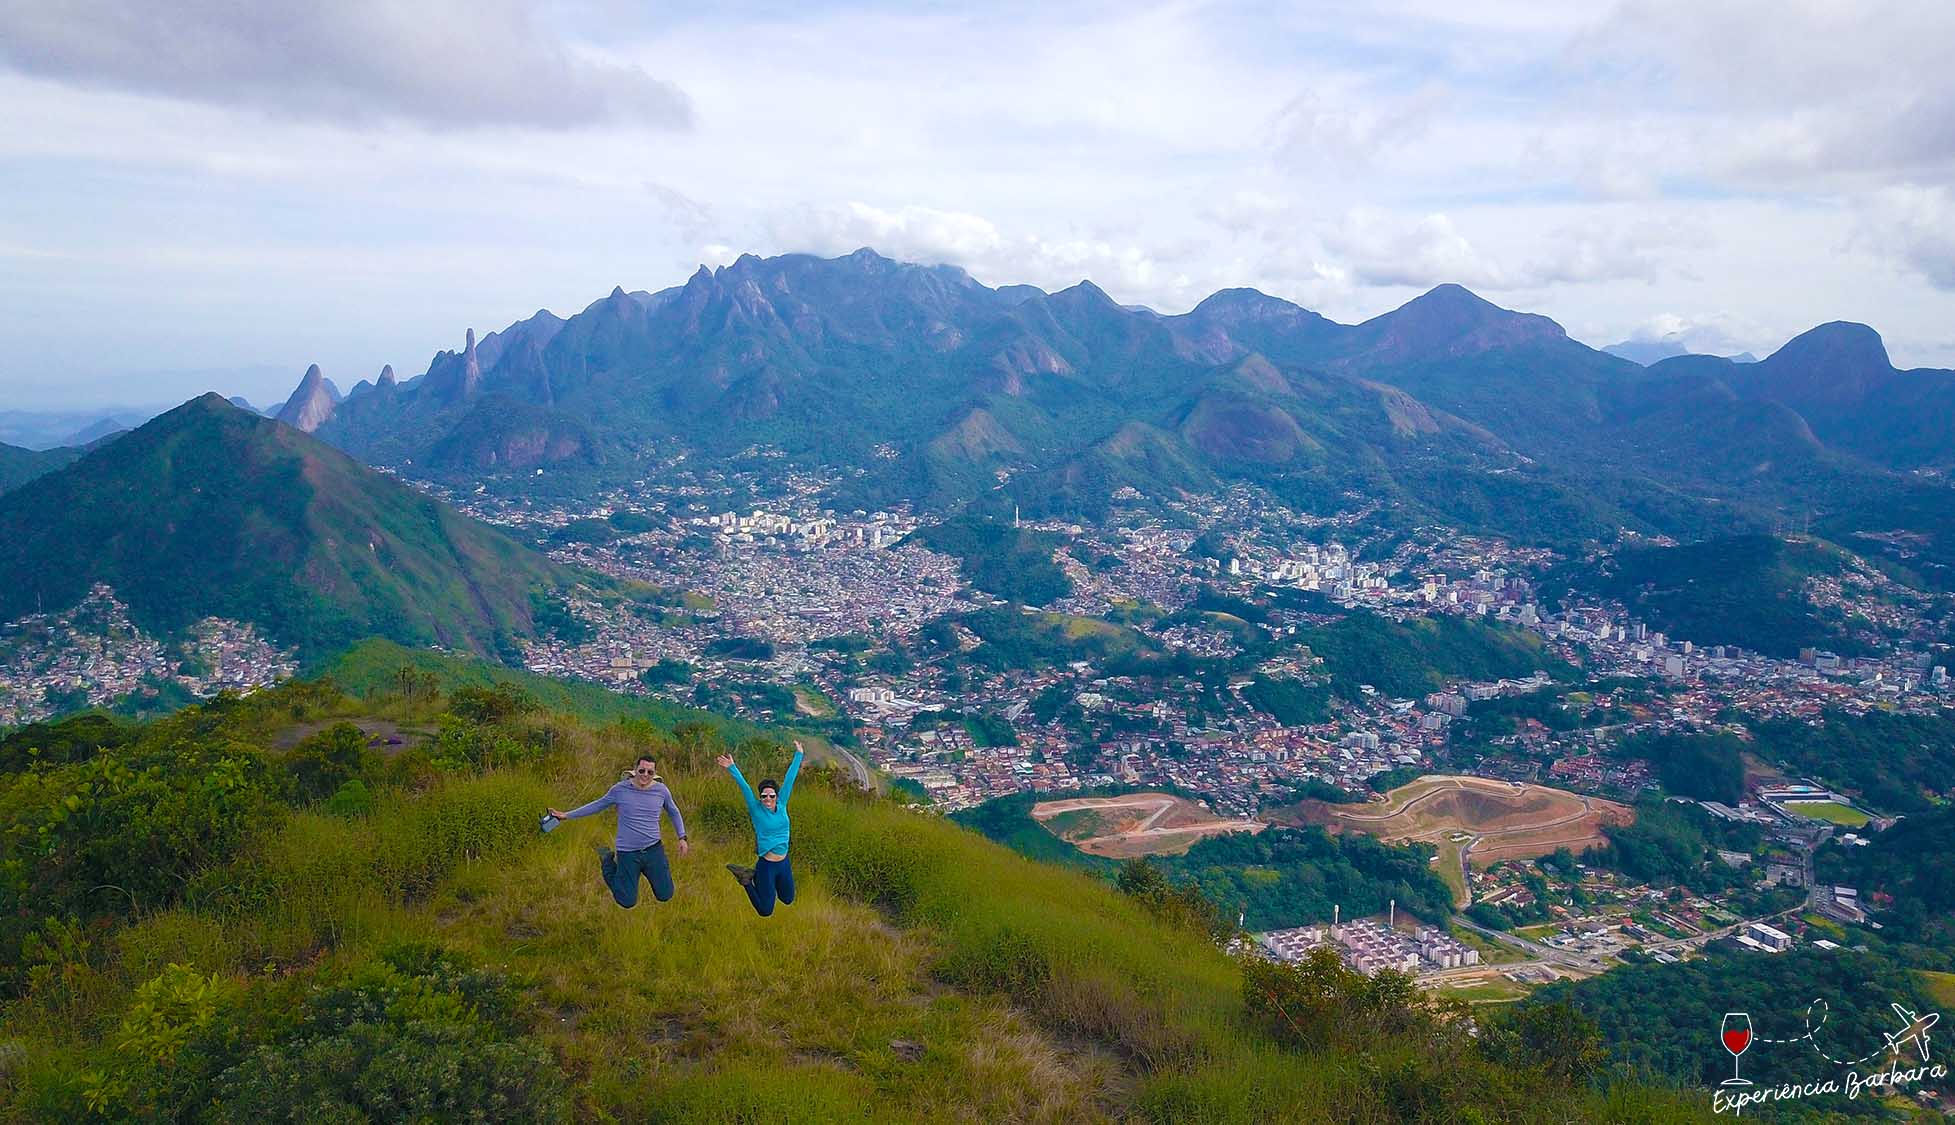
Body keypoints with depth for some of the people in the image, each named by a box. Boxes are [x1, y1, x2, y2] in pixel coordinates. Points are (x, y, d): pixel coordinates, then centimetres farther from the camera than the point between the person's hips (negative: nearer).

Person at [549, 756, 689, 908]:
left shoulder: (661, 790, -4)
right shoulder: (620, 790, -9)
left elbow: (674, 813, 14)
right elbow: (597, 805, 6)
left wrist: (682, 837, 7)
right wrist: (567, 815, 6)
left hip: (653, 849, 2)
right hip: (628, 852, -2)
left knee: (665, 896, 3)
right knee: (628, 903, 3)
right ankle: (607, 860, 26)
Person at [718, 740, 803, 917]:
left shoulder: (781, 805, -1)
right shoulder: (757, 810, -11)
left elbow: (789, 779, 0)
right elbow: (744, 787, -19)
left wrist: (798, 754, 5)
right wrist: (732, 768, -27)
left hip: (784, 863, 5)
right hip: (766, 865, -5)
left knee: (788, 900, 23)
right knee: (765, 911, 2)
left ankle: (754, 875, 35)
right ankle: (748, 880, 22)